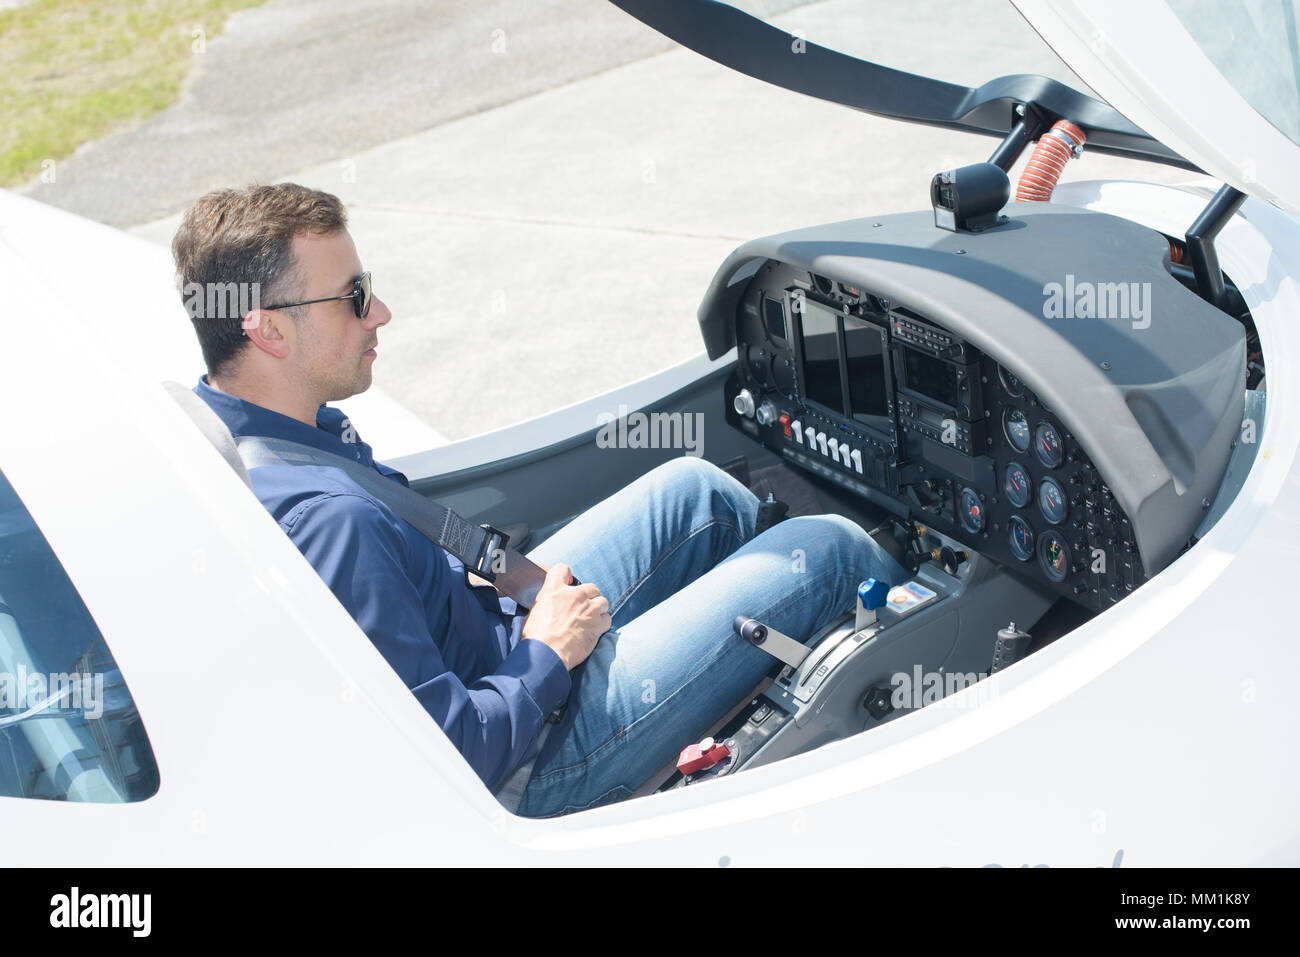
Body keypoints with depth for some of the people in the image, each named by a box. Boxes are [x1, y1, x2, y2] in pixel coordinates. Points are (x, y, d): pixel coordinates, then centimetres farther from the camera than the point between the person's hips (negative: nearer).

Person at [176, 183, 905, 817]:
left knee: (695, 492, 18)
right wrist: (546, 657, -17)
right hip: (528, 768, -9)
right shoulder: (326, 522, -38)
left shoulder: (215, 425, -6)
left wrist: (489, 580, 1)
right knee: (827, 551, -2)